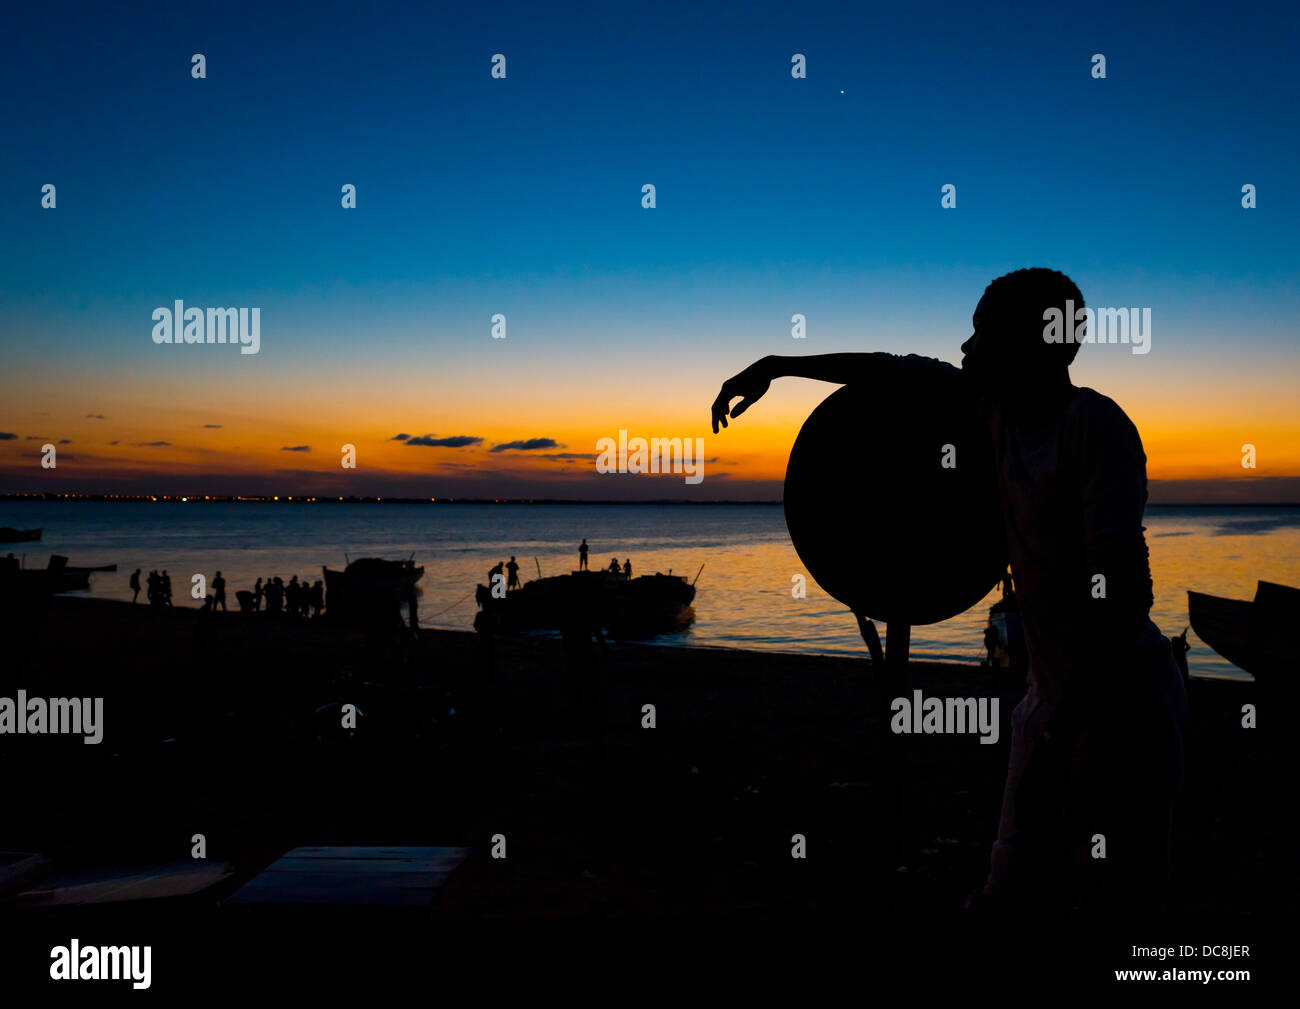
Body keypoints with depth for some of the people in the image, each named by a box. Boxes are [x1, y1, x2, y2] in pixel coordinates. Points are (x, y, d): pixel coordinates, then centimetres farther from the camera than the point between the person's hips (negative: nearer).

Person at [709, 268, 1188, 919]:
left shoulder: (1095, 425, -16)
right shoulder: (996, 404, 6)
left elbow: (1124, 589, -22)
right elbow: (896, 370, 21)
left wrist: (1073, 719, -24)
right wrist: (775, 367, 26)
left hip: (1118, 700, -7)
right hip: (1054, 694, 8)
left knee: (1116, 899, -3)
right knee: (1014, 894, 9)